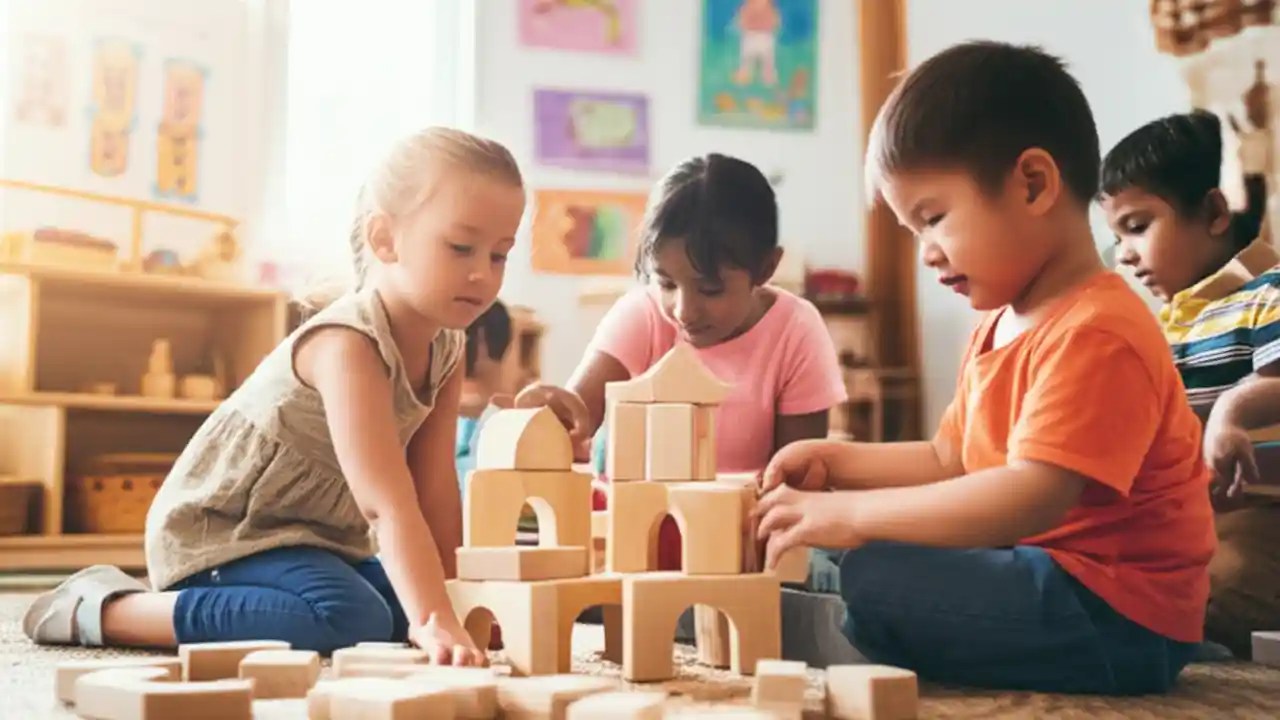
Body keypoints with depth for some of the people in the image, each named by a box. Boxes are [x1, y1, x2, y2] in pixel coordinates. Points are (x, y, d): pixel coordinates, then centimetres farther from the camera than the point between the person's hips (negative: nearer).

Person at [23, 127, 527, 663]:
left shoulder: (445, 351, -2)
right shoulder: (347, 345, -29)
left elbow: (435, 491, -3)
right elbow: (388, 505, -38)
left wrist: (448, 602, -8)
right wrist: (434, 622, -46)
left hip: (311, 536, 10)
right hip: (217, 533, -10)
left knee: (403, 605, 10)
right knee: (350, 618, -29)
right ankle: (102, 608, -15)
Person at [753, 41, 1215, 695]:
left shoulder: (1093, 337, -21)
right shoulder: (999, 328, 14)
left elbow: (1032, 497, -31)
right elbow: (948, 461, 23)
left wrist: (852, 513, -27)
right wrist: (836, 462, 9)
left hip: (1110, 616, -10)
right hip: (1032, 578, 10)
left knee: (868, 582, -26)